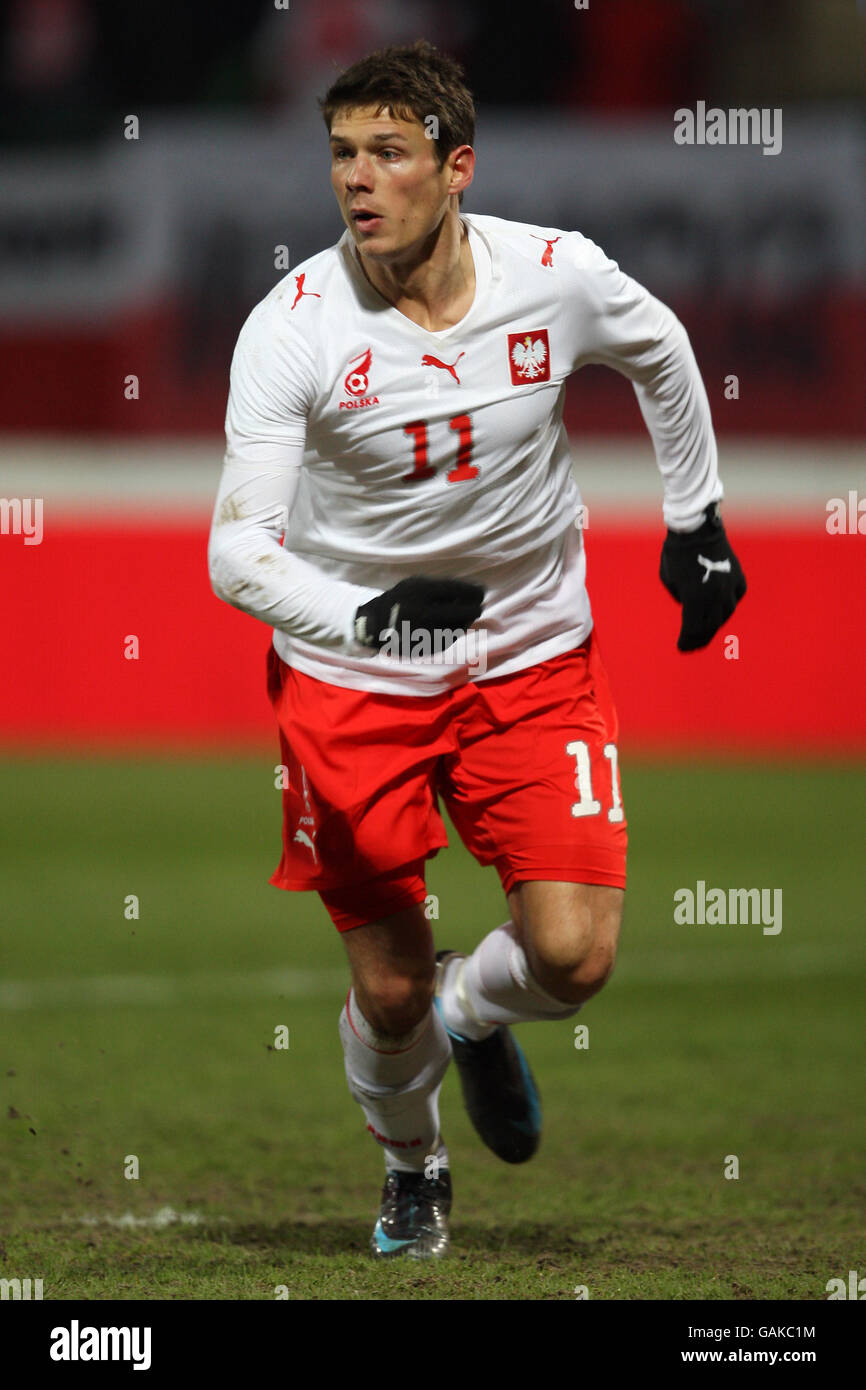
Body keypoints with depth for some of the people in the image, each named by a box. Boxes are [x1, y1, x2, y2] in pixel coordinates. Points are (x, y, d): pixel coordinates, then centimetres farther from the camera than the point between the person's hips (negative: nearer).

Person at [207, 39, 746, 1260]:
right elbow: (237, 553, -22)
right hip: (350, 677, -1)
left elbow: (659, 351, 11)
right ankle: (412, 1171, 38)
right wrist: (365, 617, -39)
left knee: (573, 958, -11)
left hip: (535, 663, 1)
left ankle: (474, 1015, 27)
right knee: (388, 990, 4)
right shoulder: (292, 327, -19)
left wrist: (698, 521, 17)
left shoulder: (556, 277, -14)